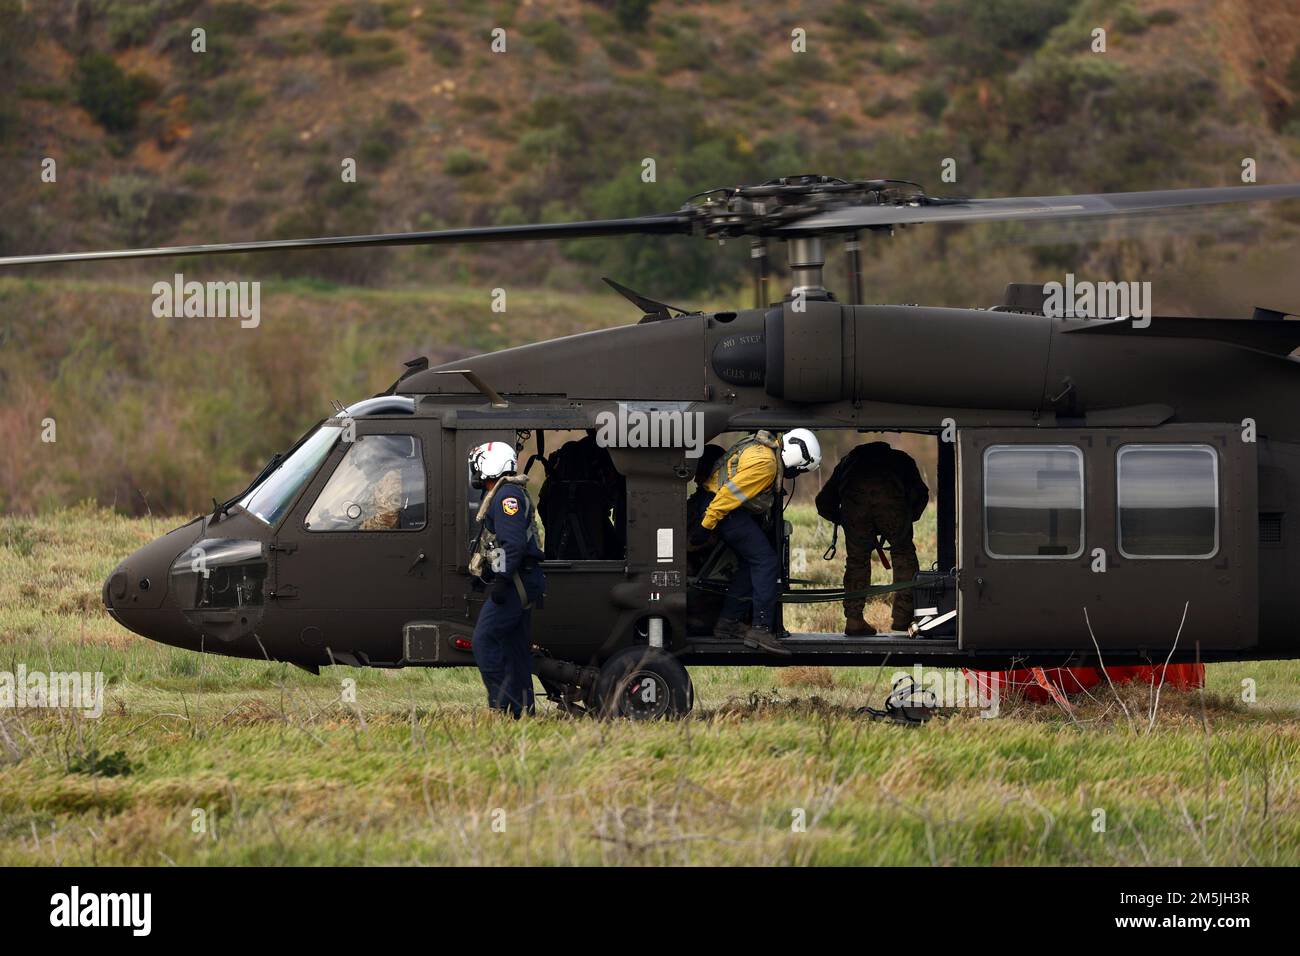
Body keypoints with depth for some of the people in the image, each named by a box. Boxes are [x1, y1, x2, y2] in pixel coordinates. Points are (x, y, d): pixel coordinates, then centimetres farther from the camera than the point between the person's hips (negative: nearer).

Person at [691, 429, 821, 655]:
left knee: (751, 563, 17)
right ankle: (760, 630, -16)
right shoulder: (764, 462, -22)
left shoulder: (766, 448, 11)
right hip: (723, 509, -11)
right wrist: (706, 525, -20)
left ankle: (728, 622, 21)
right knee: (766, 562, -12)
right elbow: (730, 492, -24)